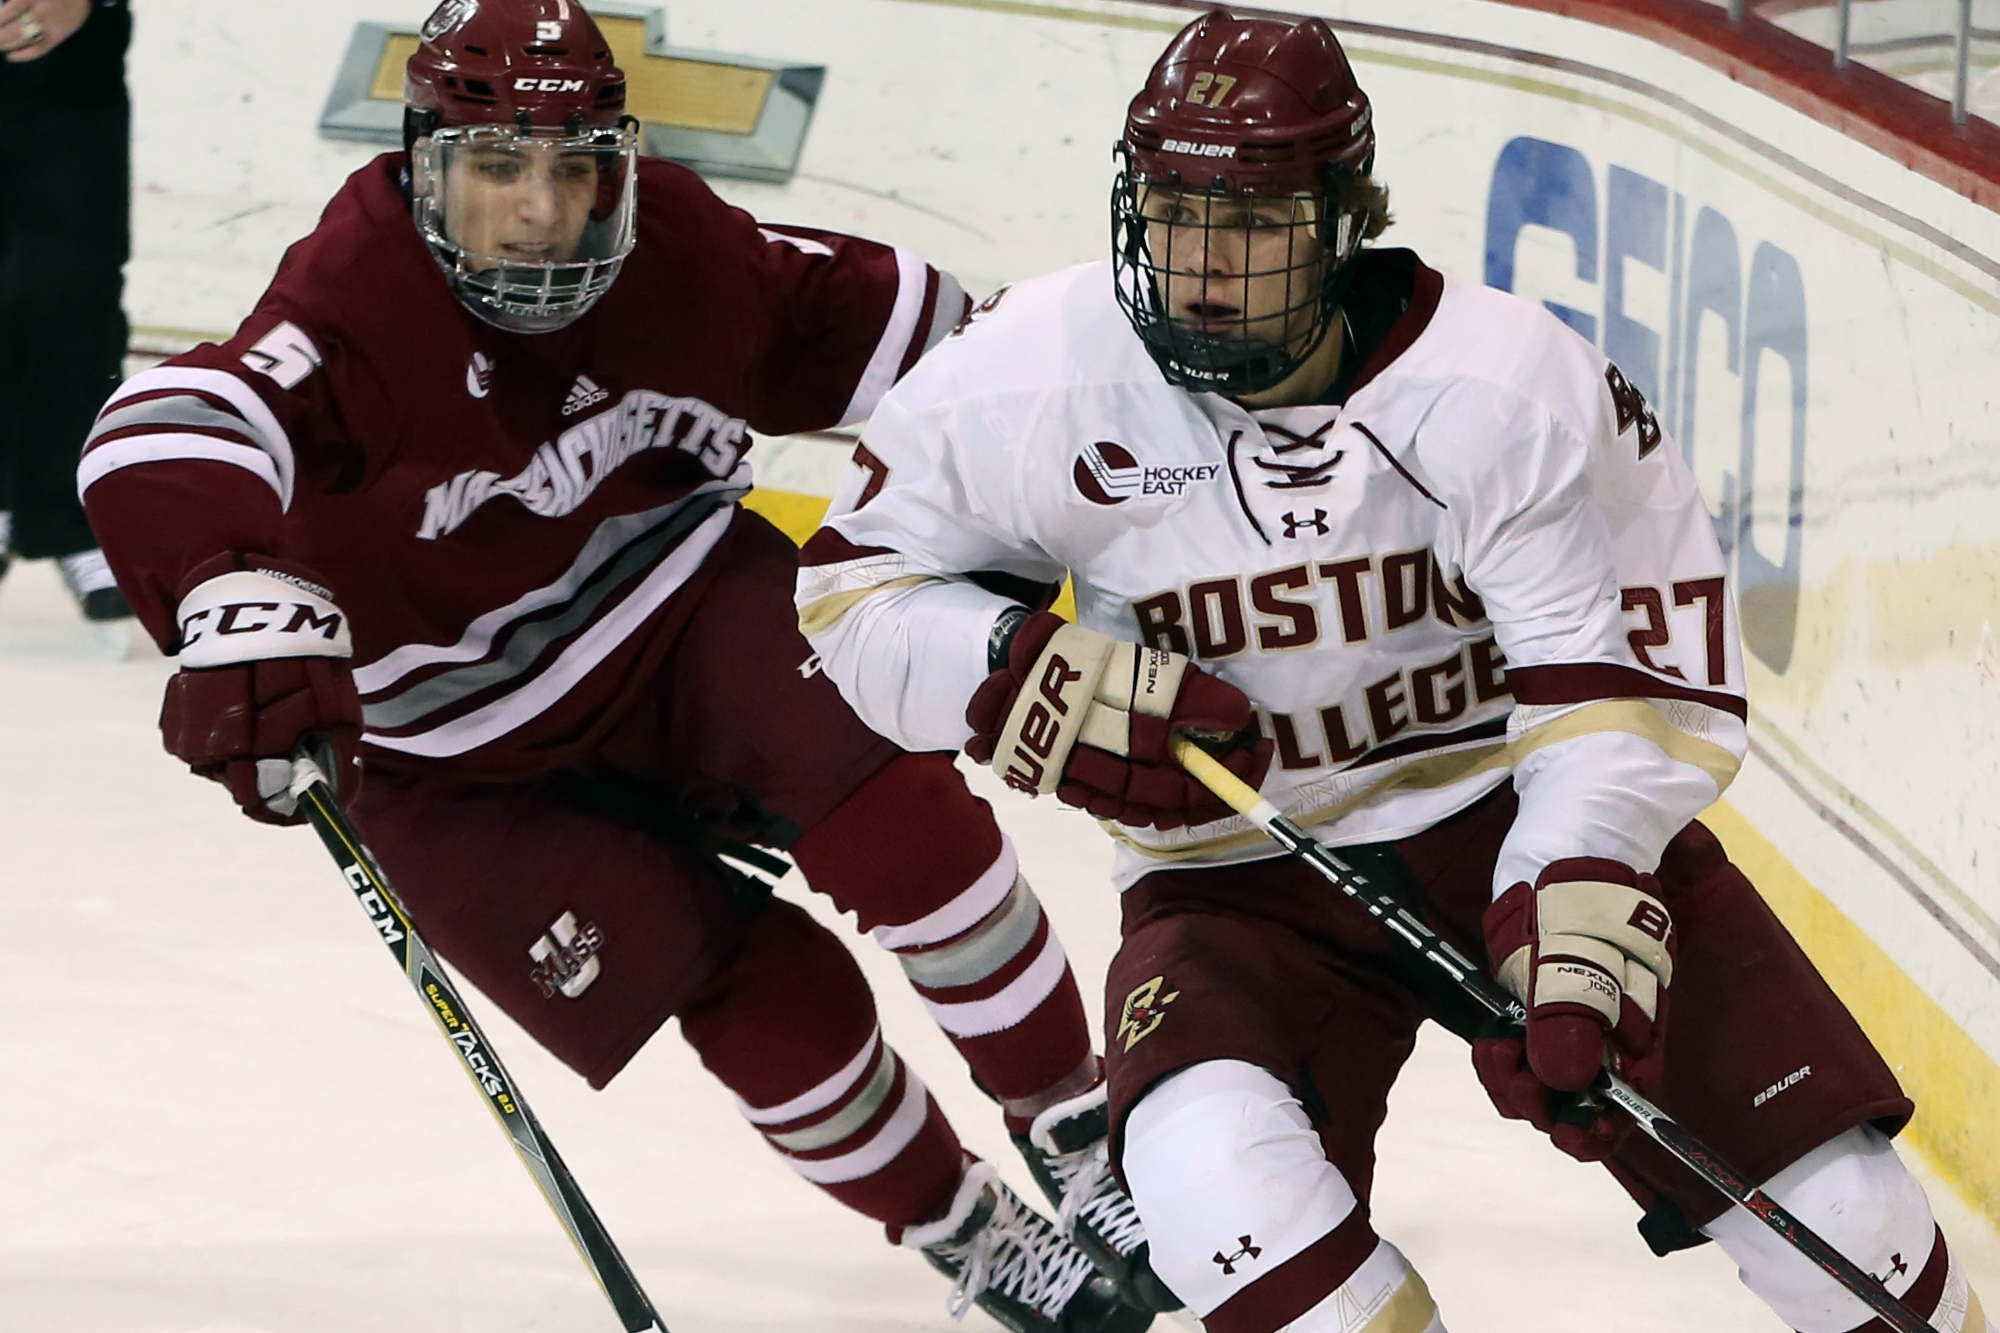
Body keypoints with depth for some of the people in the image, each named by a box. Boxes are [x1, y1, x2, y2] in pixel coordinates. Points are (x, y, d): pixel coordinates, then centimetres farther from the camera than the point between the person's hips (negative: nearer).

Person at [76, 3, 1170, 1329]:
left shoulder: (675, 245, -12)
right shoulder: (357, 300, -29)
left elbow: (857, 318, 5)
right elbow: (167, 440, -47)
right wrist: (240, 599, -66)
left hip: (674, 601, 3)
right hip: (466, 759, -3)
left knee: (884, 795, -22)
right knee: (756, 990, -13)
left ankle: (1078, 1129, -3)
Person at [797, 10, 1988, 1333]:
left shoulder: (1513, 388, -19)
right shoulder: (1033, 380, -14)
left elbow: (1626, 669, -15)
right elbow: (859, 580, 0)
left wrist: (1582, 897, -30)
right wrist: (1019, 677, -20)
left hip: (1530, 822, 0)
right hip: (1246, 869, 0)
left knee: (1833, 1204, -7)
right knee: (1215, 1176, -32)